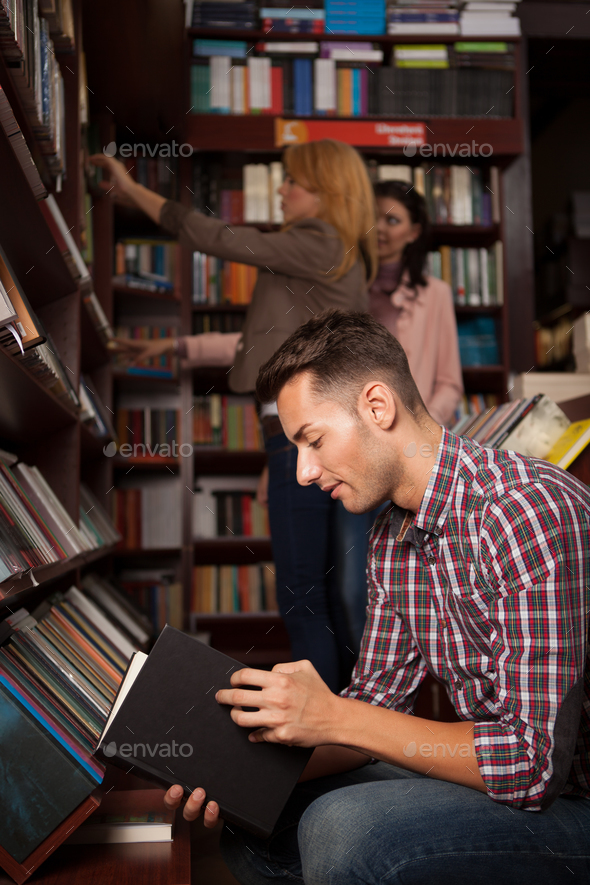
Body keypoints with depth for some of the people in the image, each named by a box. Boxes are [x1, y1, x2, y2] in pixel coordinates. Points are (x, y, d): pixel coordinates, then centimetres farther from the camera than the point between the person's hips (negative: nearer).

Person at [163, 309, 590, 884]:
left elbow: (533, 762, -27)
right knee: (251, 834, 2)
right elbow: (376, 709, 8)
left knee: (343, 831, -28)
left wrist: (334, 717, -24)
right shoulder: (393, 537, 4)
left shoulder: (530, 512, -25)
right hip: (498, 773, 8)